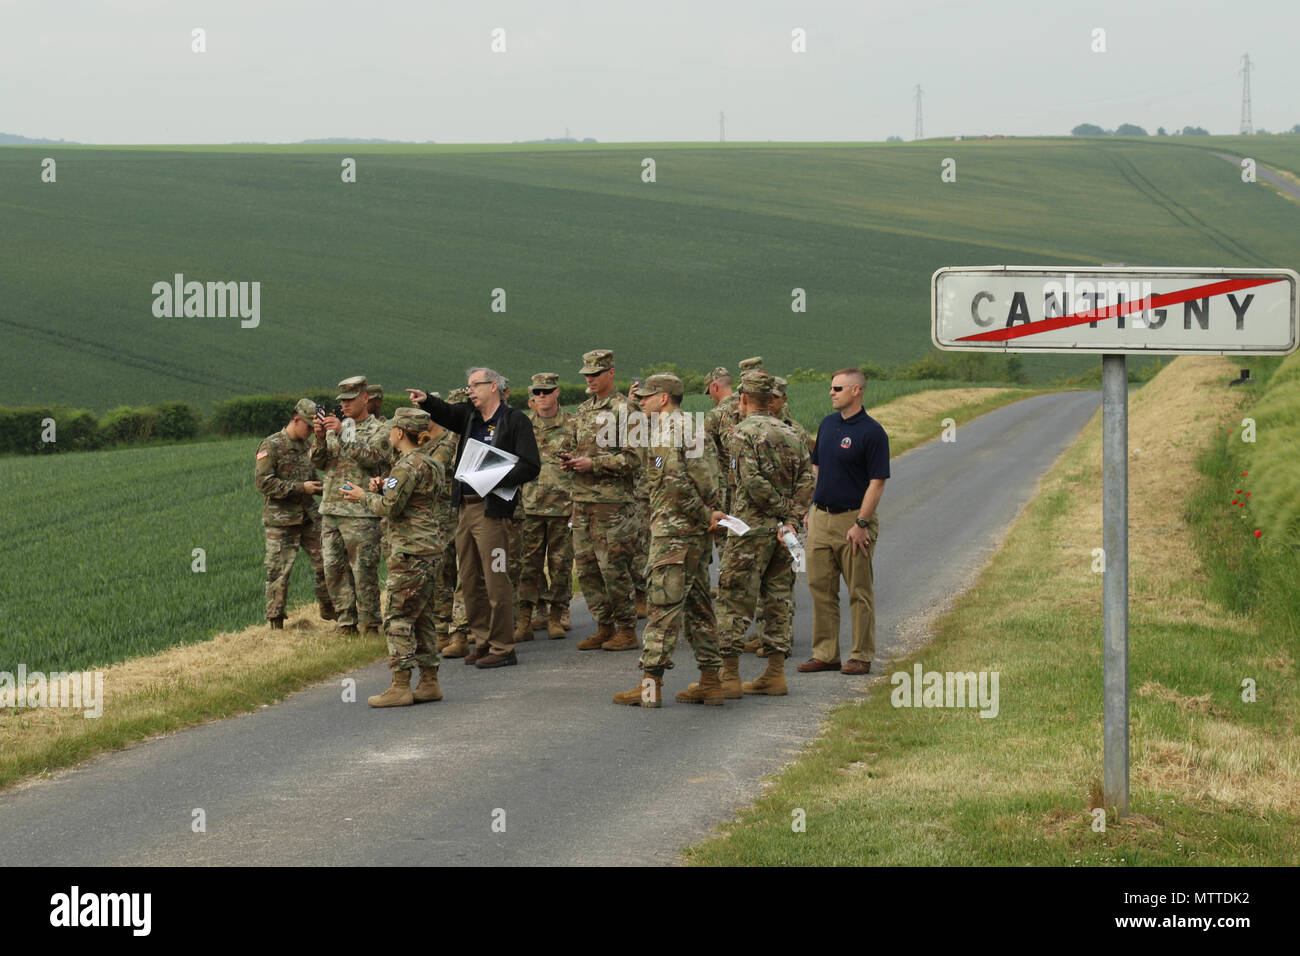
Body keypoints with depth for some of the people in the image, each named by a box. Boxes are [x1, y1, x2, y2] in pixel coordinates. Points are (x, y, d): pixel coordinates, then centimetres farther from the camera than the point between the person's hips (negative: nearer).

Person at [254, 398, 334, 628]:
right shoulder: (271, 446, -10)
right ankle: (275, 620, 5)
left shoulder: (305, 445, 14)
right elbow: (263, 481, -17)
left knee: (325, 562, 6)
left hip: (309, 516, 7)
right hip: (281, 518, -7)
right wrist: (300, 488, -19)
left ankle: (328, 610, 21)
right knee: (279, 570, -3)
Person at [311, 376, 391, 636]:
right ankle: (347, 623, 12)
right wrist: (320, 437, -10)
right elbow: (318, 462, 9)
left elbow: (371, 456, -18)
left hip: (361, 514, -6)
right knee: (335, 570, 5)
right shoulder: (336, 429, 18)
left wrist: (342, 434, -23)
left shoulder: (379, 431, 0)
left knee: (364, 571, -5)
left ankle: (371, 625, 2)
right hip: (331, 510, 6)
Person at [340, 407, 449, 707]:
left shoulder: (409, 465, -15)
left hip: (411, 551, -10)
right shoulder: (430, 464, 15)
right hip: (431, 548, 10)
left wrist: (364, 497, -2)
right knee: (422, 617, 14)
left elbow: (391, 507, -18)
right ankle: (429, 682, 16)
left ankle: (400, 687, -7)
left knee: (398, 618, -6)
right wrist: (383, 489, 8)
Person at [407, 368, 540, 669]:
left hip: (491, 509, -8)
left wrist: (497, 480, -20)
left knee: (496, 580, -7)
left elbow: (530, 466, -10)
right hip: (464, 507, 8)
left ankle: (502, 648, -2)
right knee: (470, 579, 11)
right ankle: (483, 641, 20)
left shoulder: (515, 420, -5)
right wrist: (426, 401, -11)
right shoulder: (471, 418, 16)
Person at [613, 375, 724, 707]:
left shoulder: (667, 425, -10)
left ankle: (650, 685, -11)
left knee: (664, 603, -10)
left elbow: (675, 476, -22)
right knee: (696, 604, 12)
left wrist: (702, 515, -16)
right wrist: (707, 514, 12)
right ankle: (710, 682, 13)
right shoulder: (689, 424, 20)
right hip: (697, 530, 10)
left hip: (674, 529, -10)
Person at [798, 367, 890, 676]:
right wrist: (811, 509, 13)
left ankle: (861, 657, 6)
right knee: (821, 589, 7)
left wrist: (861, 524, -18)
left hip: (852, 519, -7)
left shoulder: (872, 432, -11)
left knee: (860, 593, 1)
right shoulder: (827, 424, 11)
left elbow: (877, 482, -13)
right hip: (821, 519, 7)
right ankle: (825, 654, 14)